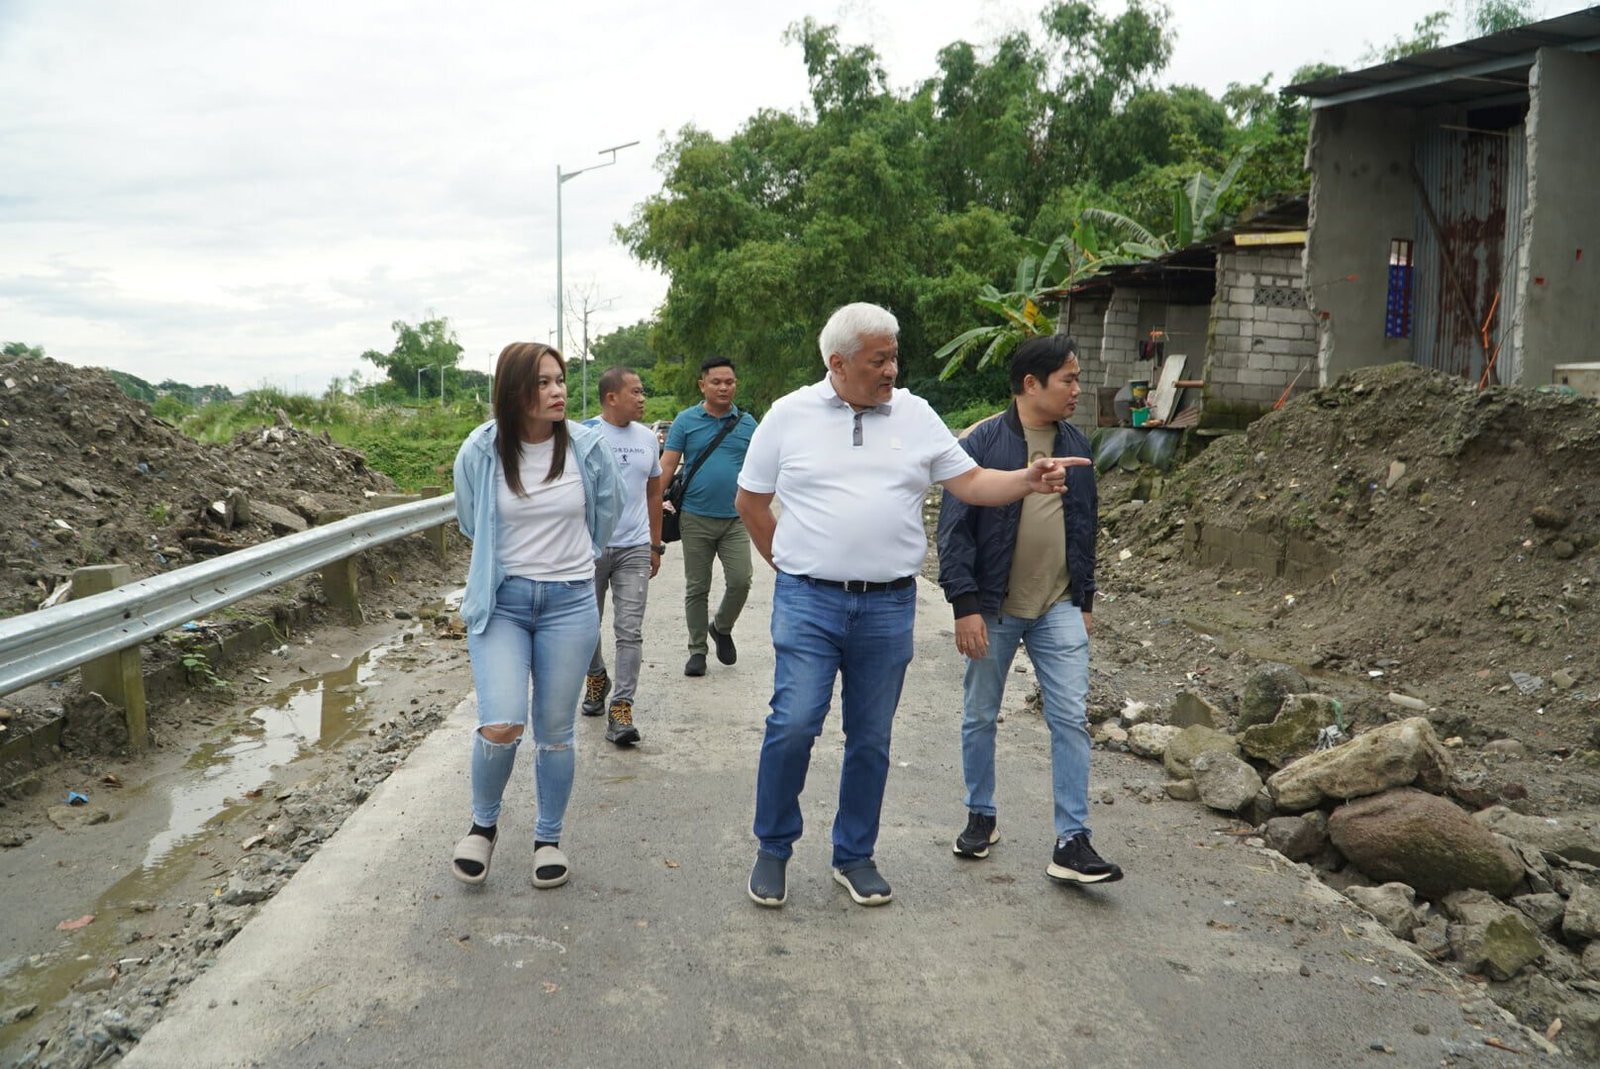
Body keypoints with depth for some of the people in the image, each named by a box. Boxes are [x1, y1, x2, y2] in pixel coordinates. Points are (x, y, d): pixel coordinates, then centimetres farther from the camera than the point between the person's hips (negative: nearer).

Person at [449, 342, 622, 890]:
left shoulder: (587, 446, -6)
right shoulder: (480, 452, -8)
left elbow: (607, 511, 14)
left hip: (570, 602, 1)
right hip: (500, 600, -1)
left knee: (555, 731, 8)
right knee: (501, 726, -14)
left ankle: (548, 838, 27)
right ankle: (483, 823, 14)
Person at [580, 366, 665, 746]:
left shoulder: (647, 438, 9)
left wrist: (656, 545, 16)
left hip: (634, 548, 2)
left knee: (630, 631, -5)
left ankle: (621, 708, -2)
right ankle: (596, 679, 39)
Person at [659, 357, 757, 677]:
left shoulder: (747, 423, 7)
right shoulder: (686, 421, 1)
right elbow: (667, 466, 0)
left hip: (735, 519, 1)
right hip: (695, 518, -1)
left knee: (740, 581, -8)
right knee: (697, 588, 6)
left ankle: (722, 627, 21)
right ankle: (697, 650, 19)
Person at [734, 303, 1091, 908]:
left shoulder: (915, 415, 6)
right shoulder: (790, 415, 1)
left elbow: (969, 483, 6)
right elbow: (751, 503, 9)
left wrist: (1027, 481, -11)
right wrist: (790, 565, 8)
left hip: (889, 608, 2)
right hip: (808, 602, -2)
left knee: (871, 739, 10)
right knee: (793, 724, -10)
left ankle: (854, 856, 26)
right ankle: (773, 849, 11)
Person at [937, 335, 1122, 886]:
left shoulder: (1075, 444, 7)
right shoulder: (982, 443, -10)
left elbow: (1085, 525, 15)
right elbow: (954, 529, -11)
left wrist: (1085, 600, 15)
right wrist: (966, 605, -15)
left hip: (1058, 609, 4)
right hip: (993, 609, -3)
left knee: (1071, 721, -2)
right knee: (980, 716, 10)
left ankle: (1072, 843, 2)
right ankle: (981, 816, 30)